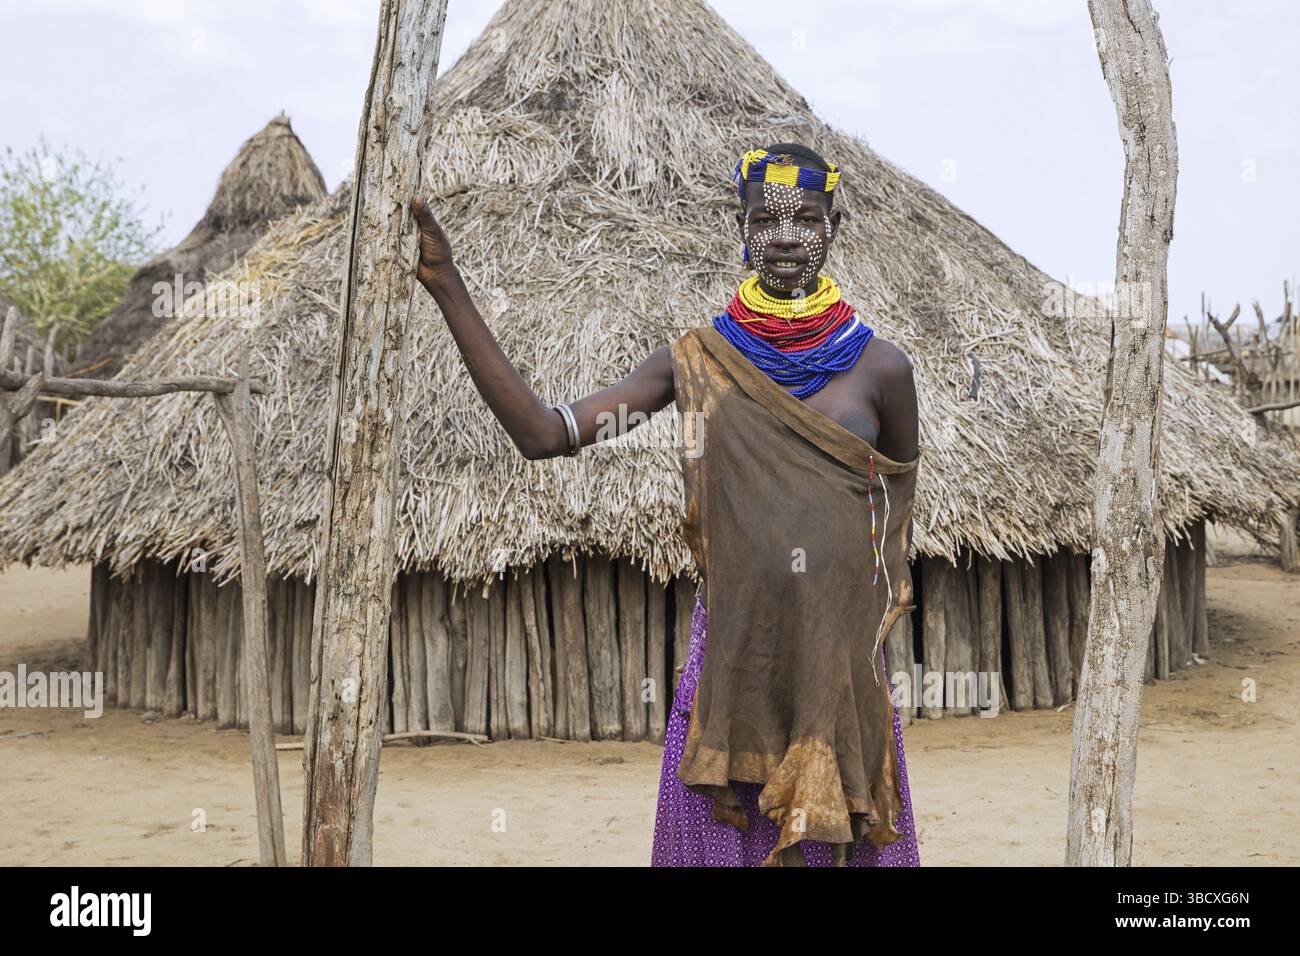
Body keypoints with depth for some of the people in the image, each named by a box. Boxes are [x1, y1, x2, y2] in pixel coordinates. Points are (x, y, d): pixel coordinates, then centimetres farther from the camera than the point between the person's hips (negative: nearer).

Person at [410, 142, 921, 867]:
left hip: (840, 663, 0)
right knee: (716, 844, 6)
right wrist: (449, 290, -8)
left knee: (844, 843, 3)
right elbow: (541, 434, -5)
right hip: (728, 657, 1)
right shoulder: (696, 361, 2)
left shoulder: (879, 366, 1)